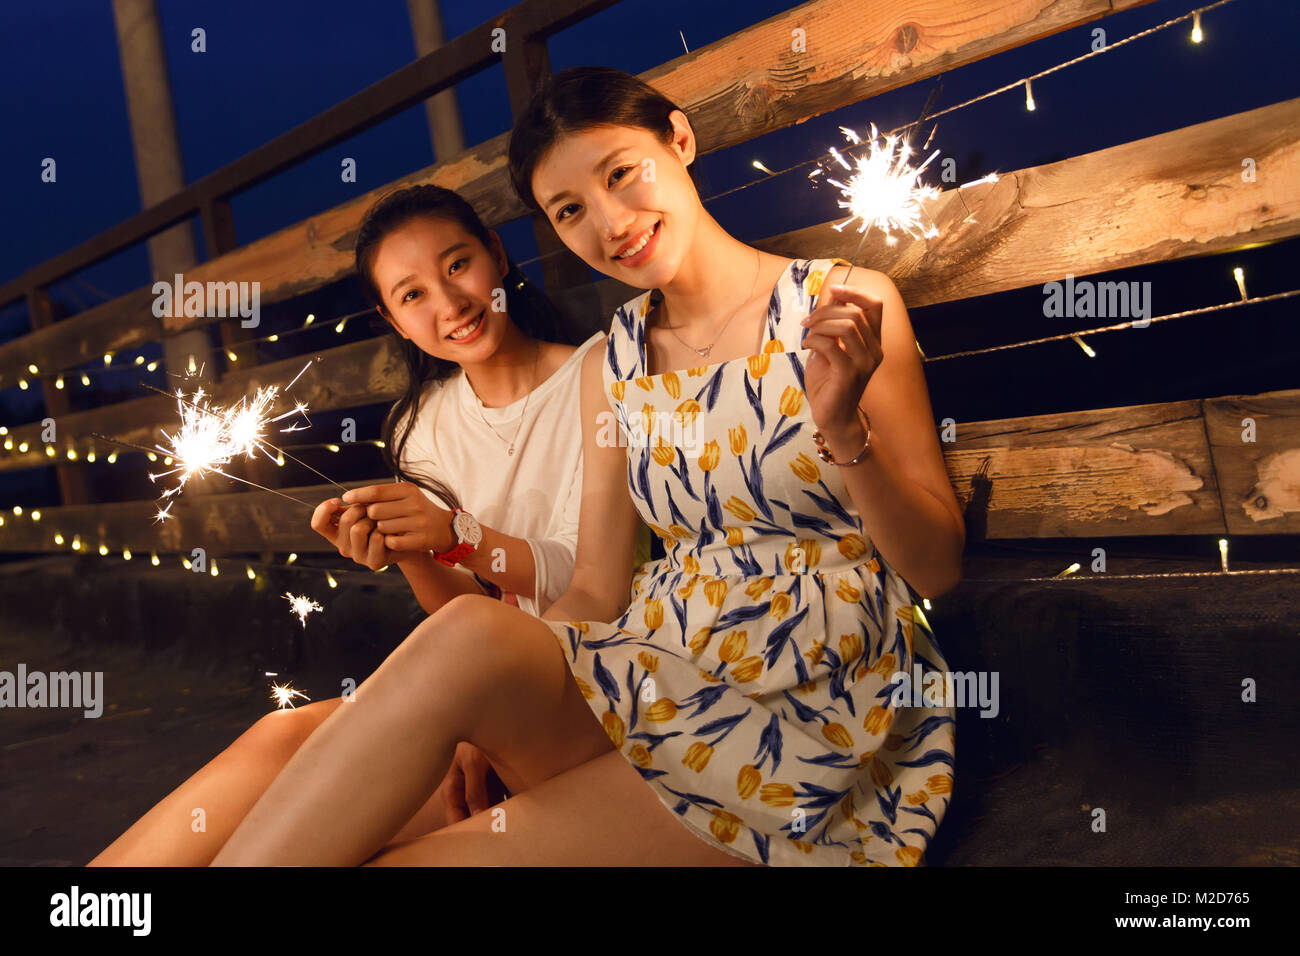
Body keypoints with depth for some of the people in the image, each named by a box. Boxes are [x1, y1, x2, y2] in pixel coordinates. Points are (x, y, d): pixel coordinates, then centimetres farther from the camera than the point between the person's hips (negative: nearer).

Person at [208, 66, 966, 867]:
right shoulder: (612, 365, 10)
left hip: (819, 705, -3)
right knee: (469, 633, -29)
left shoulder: (844, 304, -3)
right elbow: (596, 594, 8)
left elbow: (938, 567, -4)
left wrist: (843, 428, -22)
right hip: (664, 674, 4)